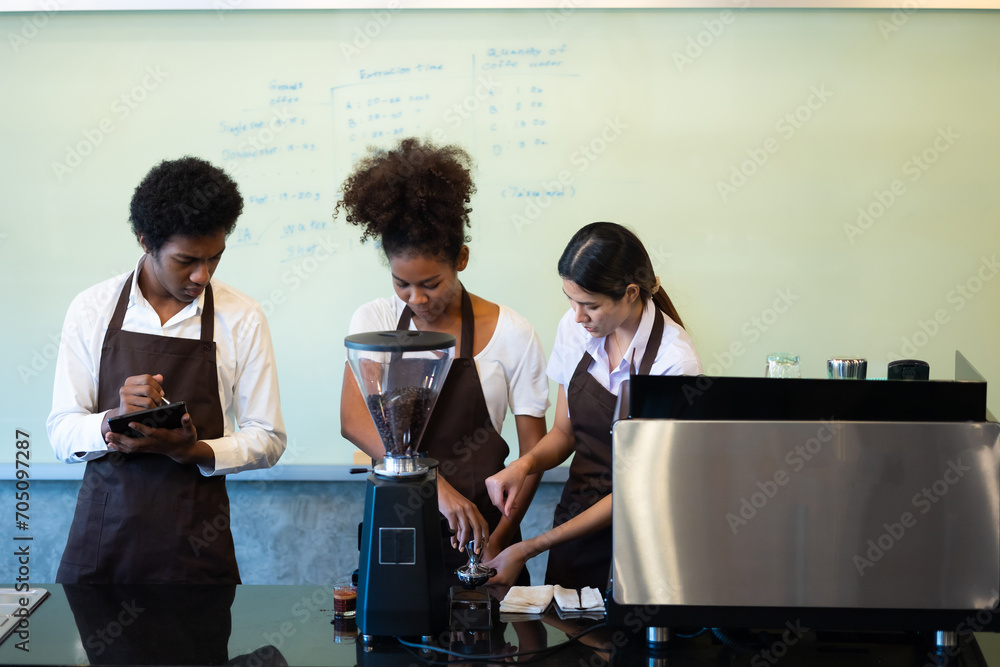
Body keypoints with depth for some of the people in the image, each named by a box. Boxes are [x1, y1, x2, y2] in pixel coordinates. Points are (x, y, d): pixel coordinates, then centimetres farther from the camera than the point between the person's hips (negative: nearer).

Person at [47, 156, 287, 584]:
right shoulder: (92, 309, 0)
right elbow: (61, 433, -1)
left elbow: (266, 439, 0)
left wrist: (191, 451, -18)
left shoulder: (242, 319, -1)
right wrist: (114, 420, -22)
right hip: (102, 532, 1)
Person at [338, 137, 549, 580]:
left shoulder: (511, 335, -5)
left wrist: (498, 540, -13)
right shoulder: (374, 321, 0)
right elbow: (353, 420, -15)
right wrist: (434, 485, -28)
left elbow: (533, 449, -1)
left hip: (477, 530, -1)